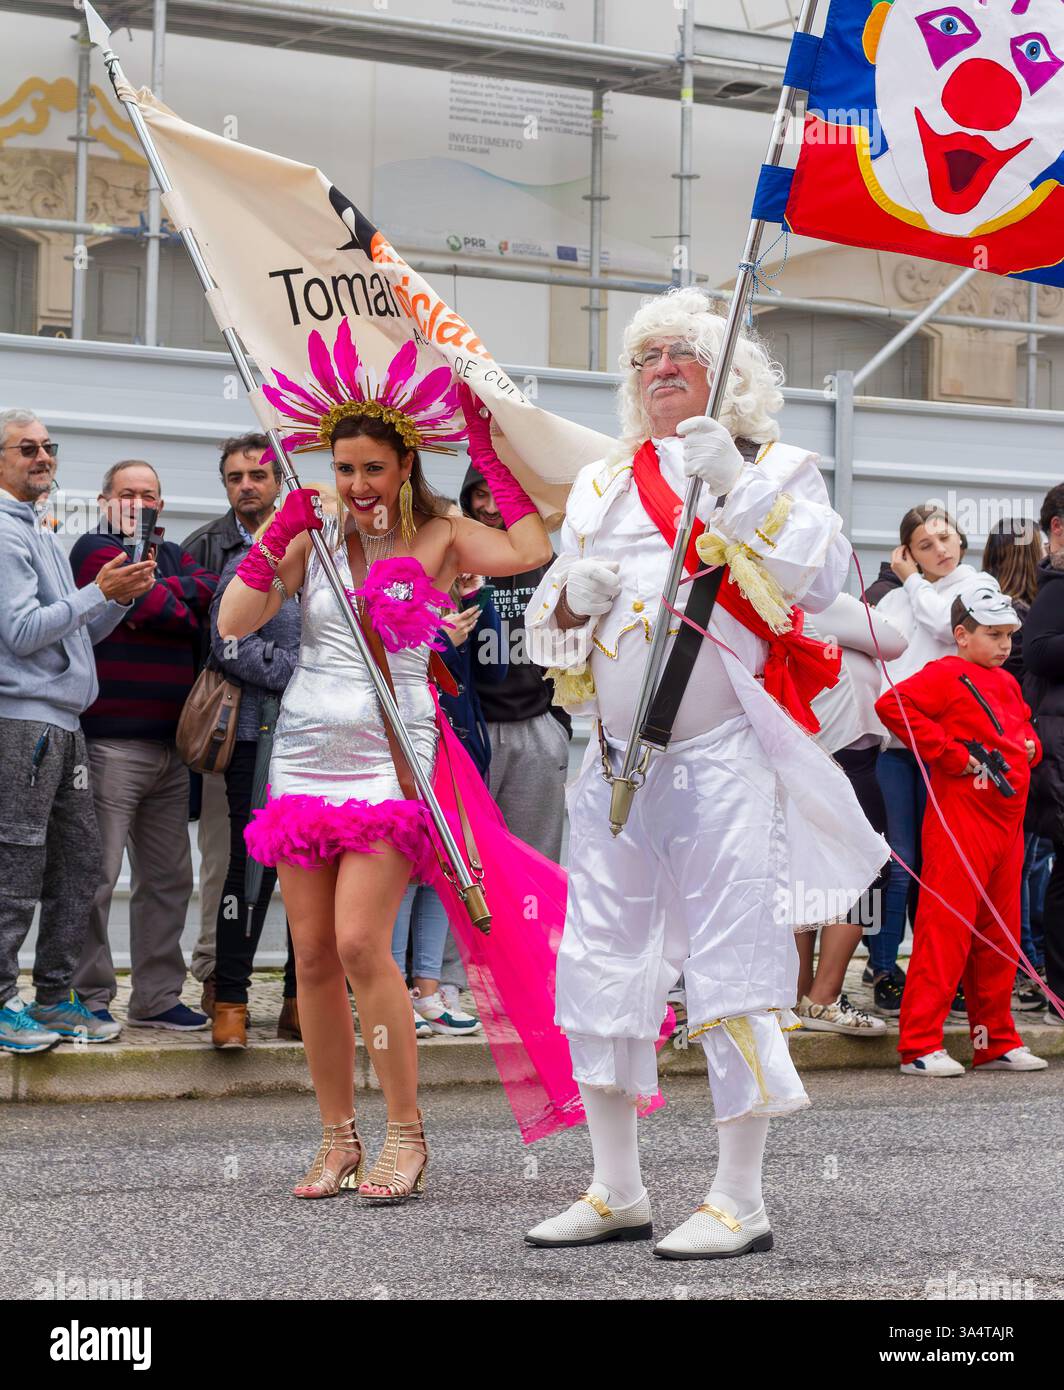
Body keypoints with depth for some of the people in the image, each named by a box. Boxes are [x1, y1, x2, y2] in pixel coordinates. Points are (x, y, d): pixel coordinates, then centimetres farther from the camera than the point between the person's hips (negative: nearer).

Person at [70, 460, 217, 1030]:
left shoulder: (173, 556, 21)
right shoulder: (96, 549, -2)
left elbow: (210, 592, 1)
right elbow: (161, 608, -13)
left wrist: (160, 597, -10)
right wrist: (183, 608, 4)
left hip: (169, 743, 8)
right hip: (111, 742, -8)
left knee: (168, 877, 11)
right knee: (97, 875, -7)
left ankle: (156, 997, 18)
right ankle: (88, 999, 0)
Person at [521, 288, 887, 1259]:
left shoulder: (775, 469, 7)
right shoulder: (601, 486, 19)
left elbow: (819, 578, -10)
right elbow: (552, 632, 20)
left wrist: (738, 488, -17)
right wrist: (573, 595, -2)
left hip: (724, 752, -5)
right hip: (617, 756, 5)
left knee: (734, 964, -7)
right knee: (602, 963, 5)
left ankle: (741, 1200, -1)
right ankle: (617, 1191, 16)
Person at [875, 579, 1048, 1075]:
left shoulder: (1006, 685, 20)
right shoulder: (945, 675, -7)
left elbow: (1024, 728, 38)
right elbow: (893, 704, -22)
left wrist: (1026, 748, 13)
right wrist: (954, 755, -18)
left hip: (1006, 822, 9)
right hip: (959, 822, -9)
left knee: (999, 933, 12)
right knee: (946, 927, -9)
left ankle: (996, 1042, 20)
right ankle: (920, 1046, -7)